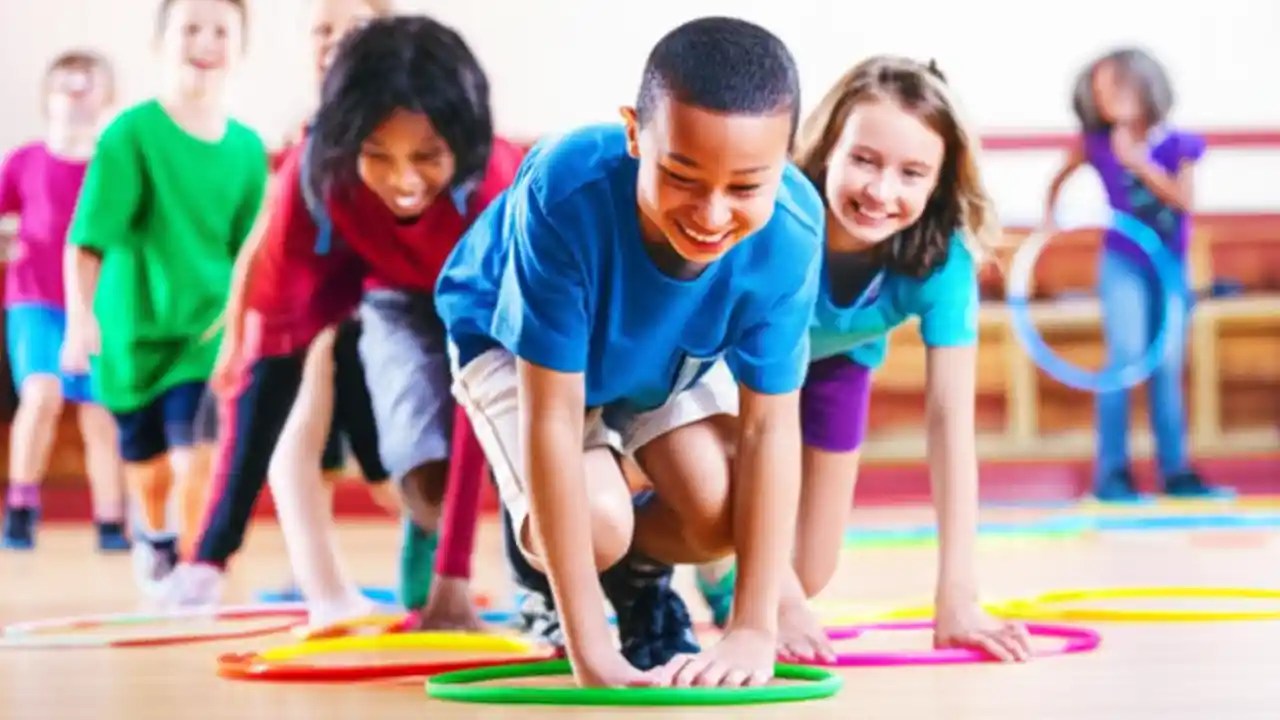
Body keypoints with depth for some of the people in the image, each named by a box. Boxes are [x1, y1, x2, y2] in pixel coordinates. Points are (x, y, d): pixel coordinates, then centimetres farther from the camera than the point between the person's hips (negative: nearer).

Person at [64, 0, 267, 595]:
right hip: (134, 323, -1)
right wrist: (80, 317, -27)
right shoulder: (130, 134, -16)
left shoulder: (247, 147, -6)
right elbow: (88, 238, -18)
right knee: (147, 459, 18)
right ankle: (154, 538, 48)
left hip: (210, 326, 1)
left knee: (196, 453, -16)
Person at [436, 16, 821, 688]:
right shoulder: (565, 194, -43)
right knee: (597, 523, -26)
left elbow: (769, 425, -26)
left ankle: (640, 577, 19)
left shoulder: (790, 232, -35)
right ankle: (534, 548, 13)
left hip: (667, 351, 3)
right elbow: (552, 417, -40)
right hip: (513, 340, -3)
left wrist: (754, 632, -28)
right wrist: (591, 654, -40)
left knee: (720, 514, -19)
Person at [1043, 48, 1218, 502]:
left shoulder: (1179, 146, -5)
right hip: (1123, 265, -2)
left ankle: (1175, 469, 11)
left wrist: (1140, 163, -21)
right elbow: (1060, 179, 12)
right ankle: (1112, 471, -10)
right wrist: (1049, 216, 2)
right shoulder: (1097, 144, -4)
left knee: (1167, 366, 5)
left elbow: (1183, 199, -16)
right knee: (1126, 357, -13)